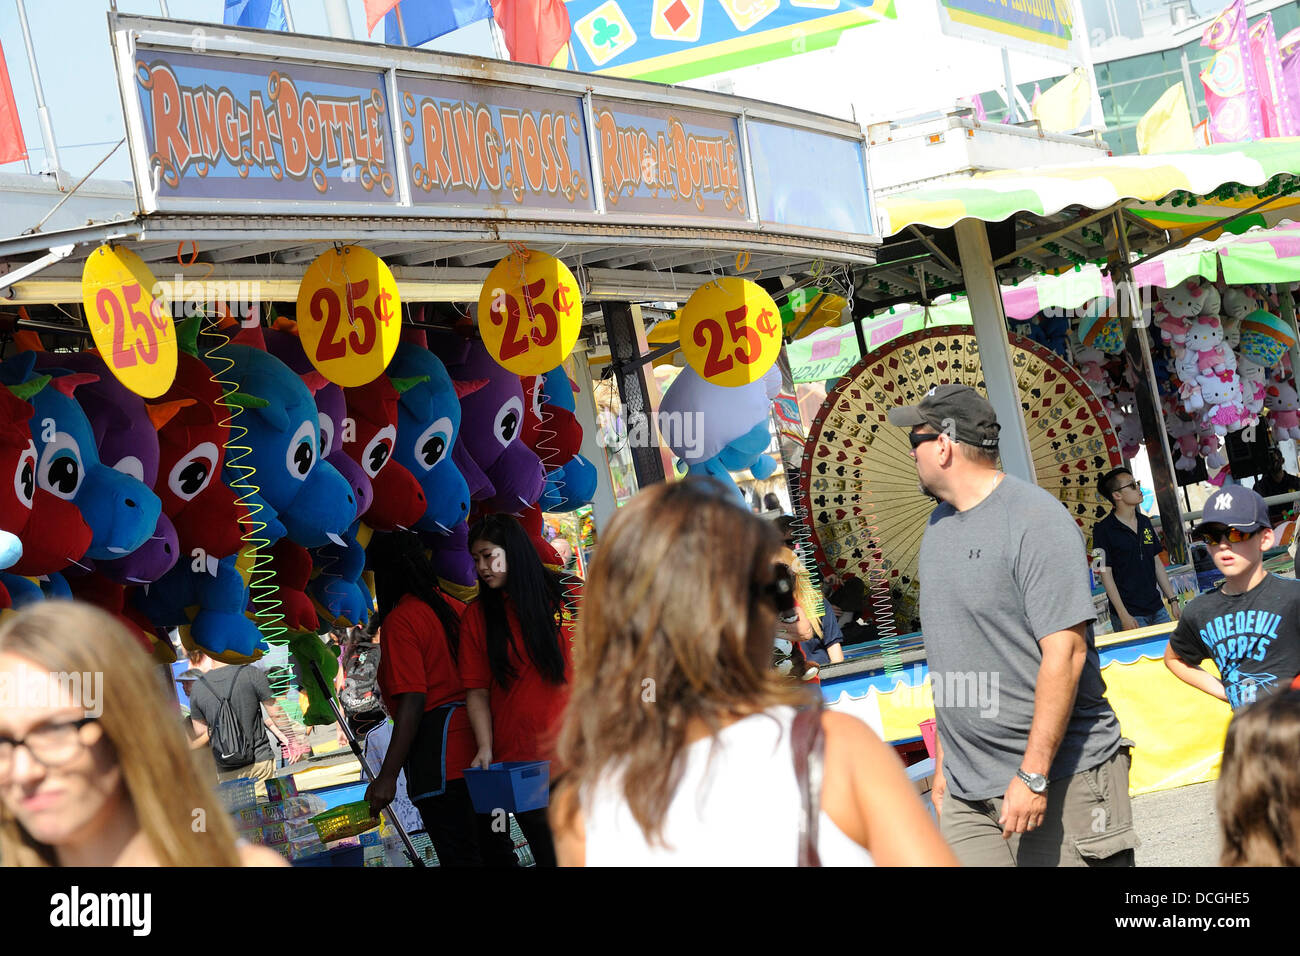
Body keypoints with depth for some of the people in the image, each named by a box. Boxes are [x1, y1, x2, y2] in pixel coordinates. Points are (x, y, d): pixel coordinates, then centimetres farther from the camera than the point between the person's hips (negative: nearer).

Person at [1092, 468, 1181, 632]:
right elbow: (1105, 574, -10)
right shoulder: (1103, 529, -8)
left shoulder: (1145, 522, 12)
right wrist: (1123, 615, -14)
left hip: (1157, 609, 6)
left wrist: (1172, 600, 13)